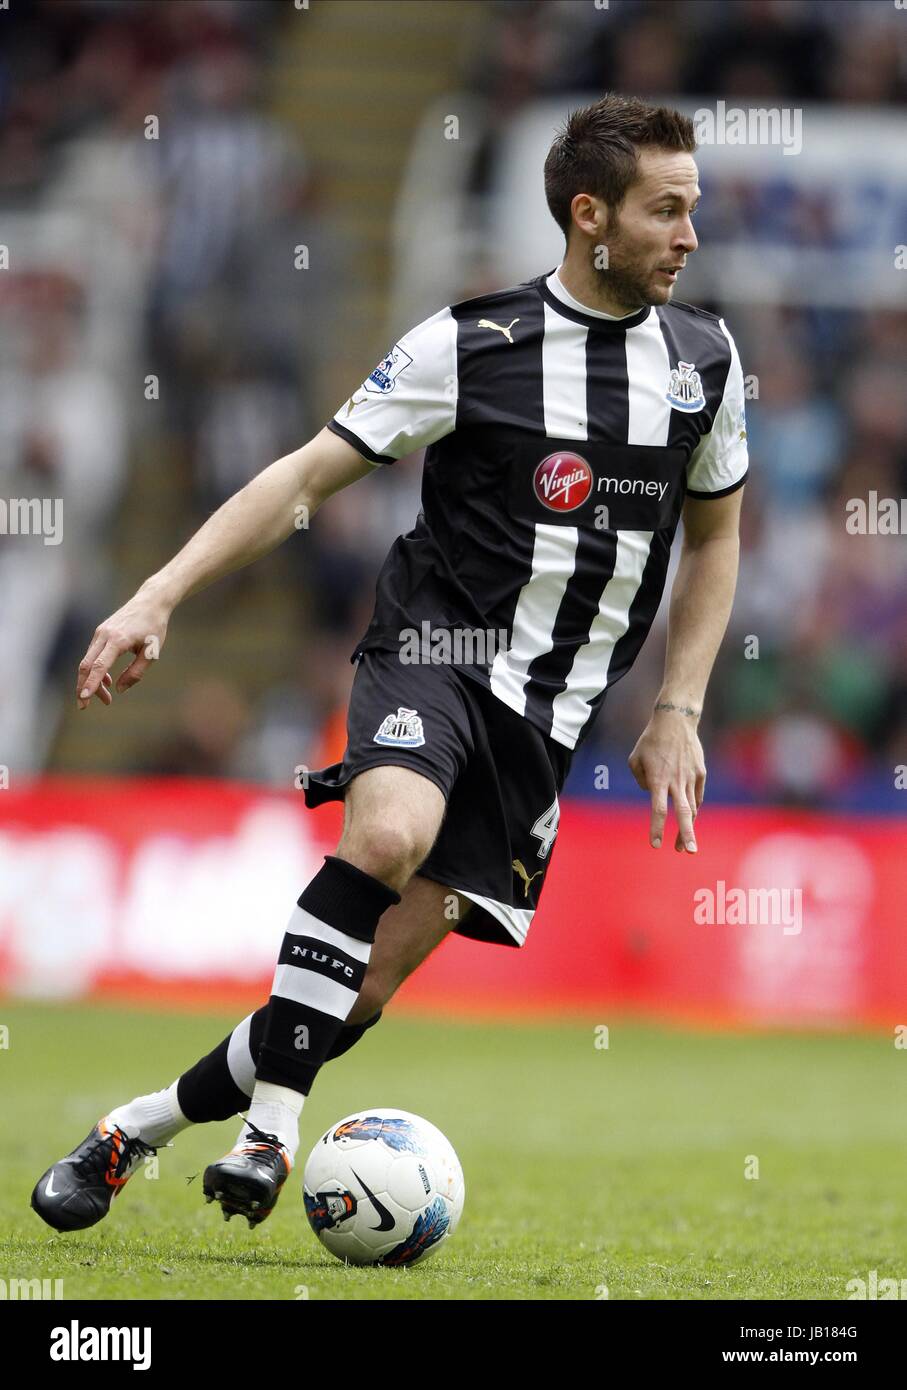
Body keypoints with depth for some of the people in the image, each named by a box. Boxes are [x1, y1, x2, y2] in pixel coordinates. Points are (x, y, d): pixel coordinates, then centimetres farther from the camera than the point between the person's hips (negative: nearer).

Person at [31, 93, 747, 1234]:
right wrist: (160, 596, -13)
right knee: (392, 833, -36)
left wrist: (677, 713, 13)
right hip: (437, 640, -3)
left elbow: (713, 538, 21)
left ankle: (141, 1128, 8)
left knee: (376, 978, -6)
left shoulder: (704, 360, 7)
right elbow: (310, 475, -4)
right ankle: (269, 1128, -27)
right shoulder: (471, 344, -6)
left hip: (548, 714, 3)